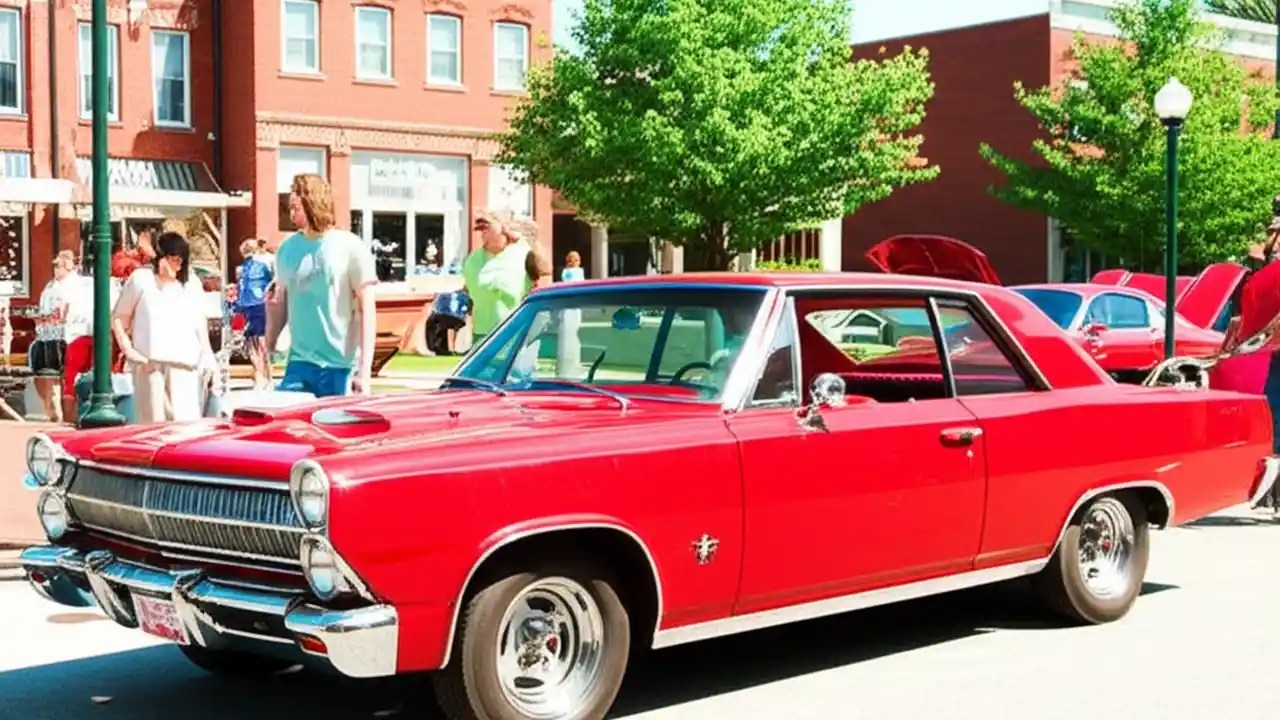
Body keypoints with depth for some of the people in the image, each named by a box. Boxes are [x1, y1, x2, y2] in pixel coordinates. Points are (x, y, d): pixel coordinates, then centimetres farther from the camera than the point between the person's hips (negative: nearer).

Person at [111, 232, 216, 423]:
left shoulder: (191, 281, 8)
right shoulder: (140, 278, 2)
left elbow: (200, 321, 14)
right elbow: (118, 317, 8)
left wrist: (206, 358, 9)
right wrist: (127, 349, -1)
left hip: (183, 363, 1)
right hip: (149, 362, -1)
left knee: (185, 420, -6)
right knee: (153, 419, 4)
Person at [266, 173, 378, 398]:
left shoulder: (350, 247, -5)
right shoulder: (287, 248, 6)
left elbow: (367, 309, -5)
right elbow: (280, 304, 15)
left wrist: (365, 369, -10)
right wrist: (269, 348, 6)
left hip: (341, 367, -3)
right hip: (298, 364, 3)